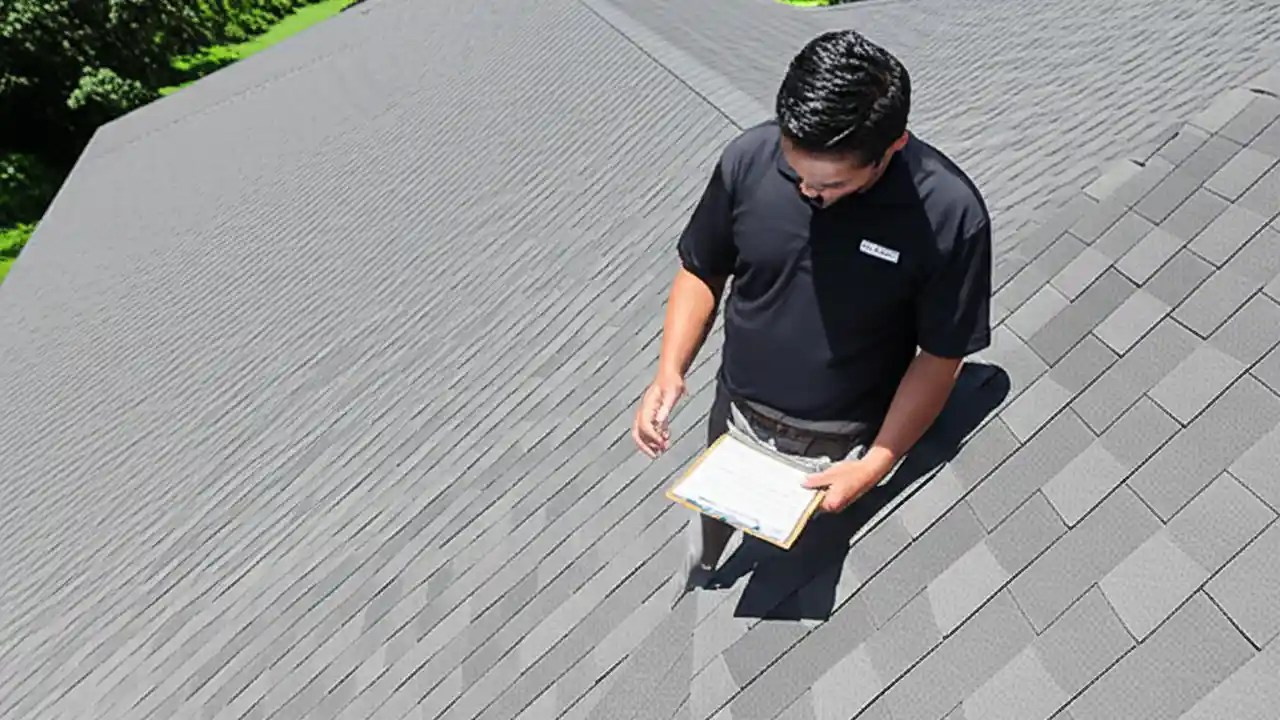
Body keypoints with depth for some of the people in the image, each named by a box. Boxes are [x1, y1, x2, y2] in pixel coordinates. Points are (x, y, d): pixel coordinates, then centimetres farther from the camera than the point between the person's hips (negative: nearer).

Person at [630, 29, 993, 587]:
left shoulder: (949, 214, -23)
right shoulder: (749, 157, -16)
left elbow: (939, 358, -12)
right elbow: (703, 271, -3)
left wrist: (875, 466, -20)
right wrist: (670, 369, -16)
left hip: (841, 452, -3)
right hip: (735, 425, 3)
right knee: (701, 574, 26)